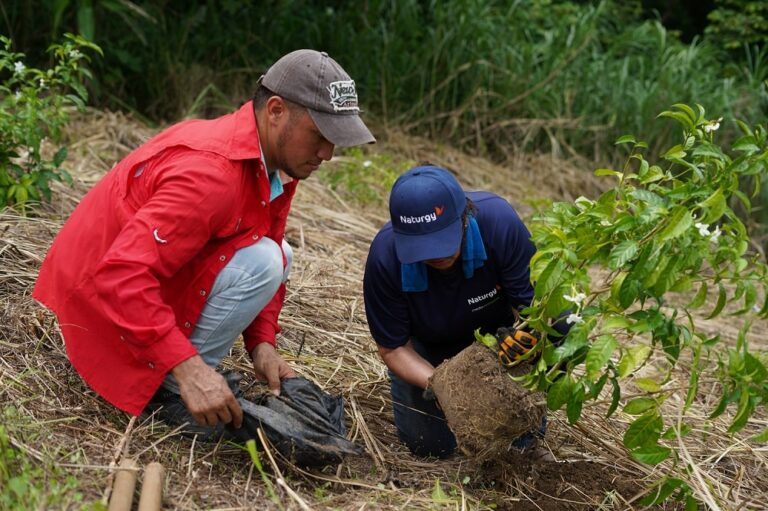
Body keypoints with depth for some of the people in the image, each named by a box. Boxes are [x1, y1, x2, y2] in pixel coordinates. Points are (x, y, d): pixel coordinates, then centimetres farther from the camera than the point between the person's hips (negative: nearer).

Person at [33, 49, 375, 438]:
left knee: (275, 256, 9)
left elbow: (272, 255, 9)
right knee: (262, 262, -23)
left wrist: (262, 343, -5)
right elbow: (122, 276, -36)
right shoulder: (212, 171, -30)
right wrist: (188, 368, -38)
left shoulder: (277, 163, 0)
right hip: (104, 301, -10)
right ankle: (169, 392, -13)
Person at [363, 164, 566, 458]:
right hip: (426, 348, 1)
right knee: (431, 444, -9)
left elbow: (530, 302, -27)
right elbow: (392, 347, -21)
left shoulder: (499, 220, -35)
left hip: (496, 332, 0)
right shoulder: (385, 257, -32)